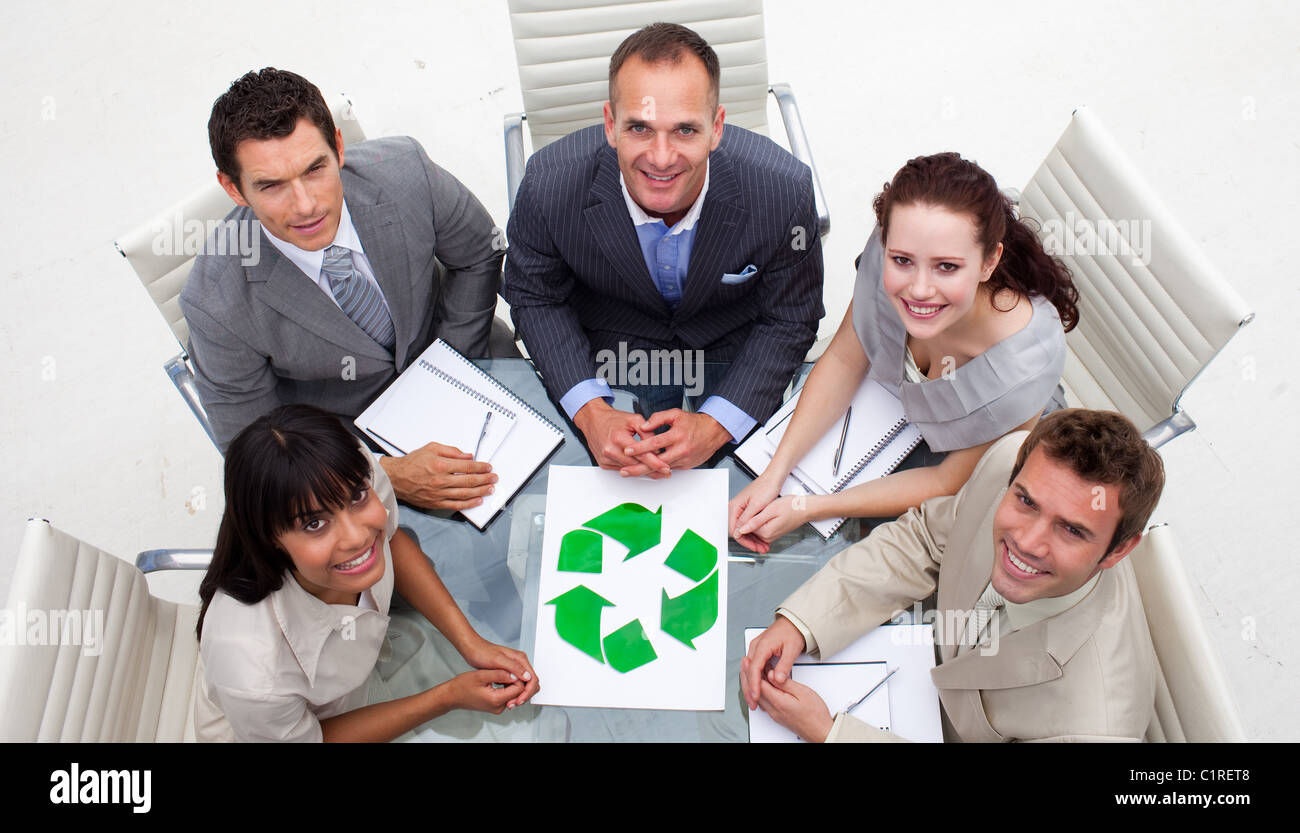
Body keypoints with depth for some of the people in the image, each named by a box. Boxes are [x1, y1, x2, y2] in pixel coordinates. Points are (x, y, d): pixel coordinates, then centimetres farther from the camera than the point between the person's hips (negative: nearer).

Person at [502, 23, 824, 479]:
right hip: (611, 337, 1)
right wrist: (591, 412, -26)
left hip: (732, 345, 0)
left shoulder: (784, 192, -30)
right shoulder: (549, 185, -29)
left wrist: (715, 424, -30)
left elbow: (789, 321, -15)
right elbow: (533, 296, -10)